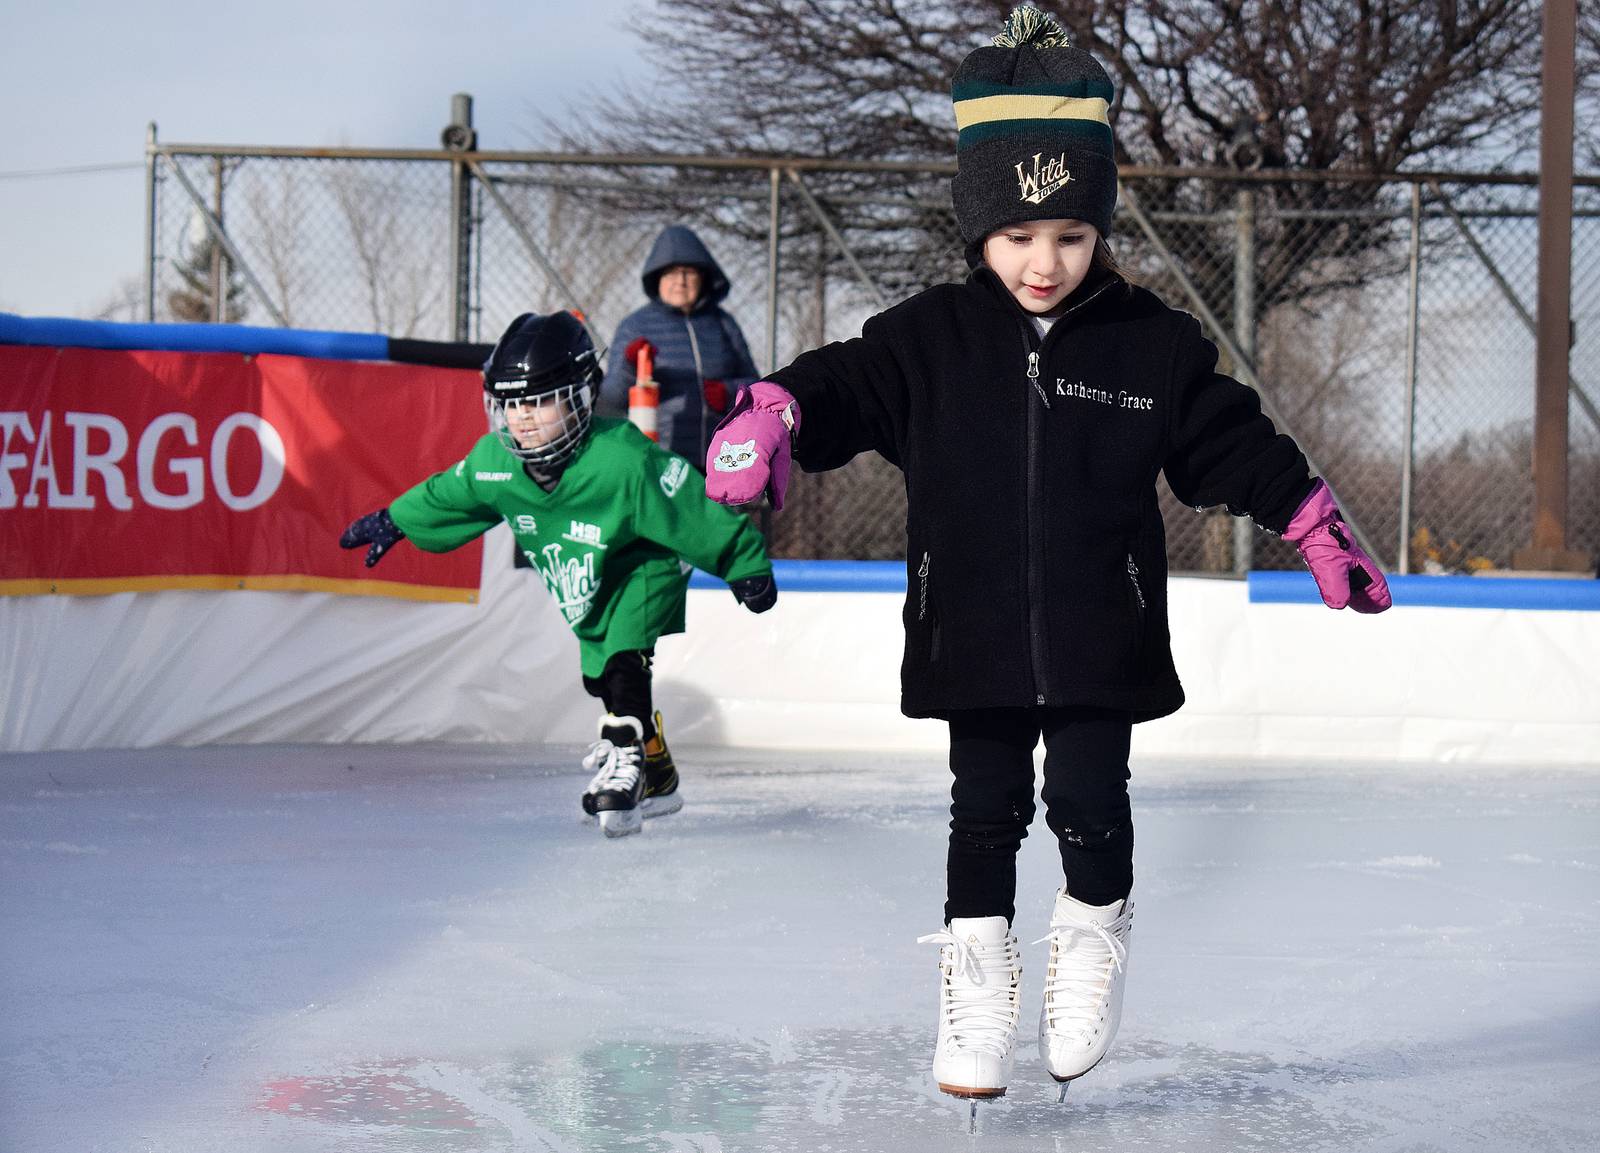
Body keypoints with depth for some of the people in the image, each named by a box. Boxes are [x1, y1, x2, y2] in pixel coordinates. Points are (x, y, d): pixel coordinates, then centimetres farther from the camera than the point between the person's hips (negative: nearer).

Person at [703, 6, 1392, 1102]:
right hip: (976, 638, 1)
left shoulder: (1154, 345, 0)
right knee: (986, 813, 8)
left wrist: (1316, 525, 8)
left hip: (1103, 641, -1)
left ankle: (1095, 928, 22)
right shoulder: (930, 339, 0)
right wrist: (774, 411, -22)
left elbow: (1236, 443, 8)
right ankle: (978, 970, 21)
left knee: (1088, 803, -5)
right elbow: (844, 387, -1)